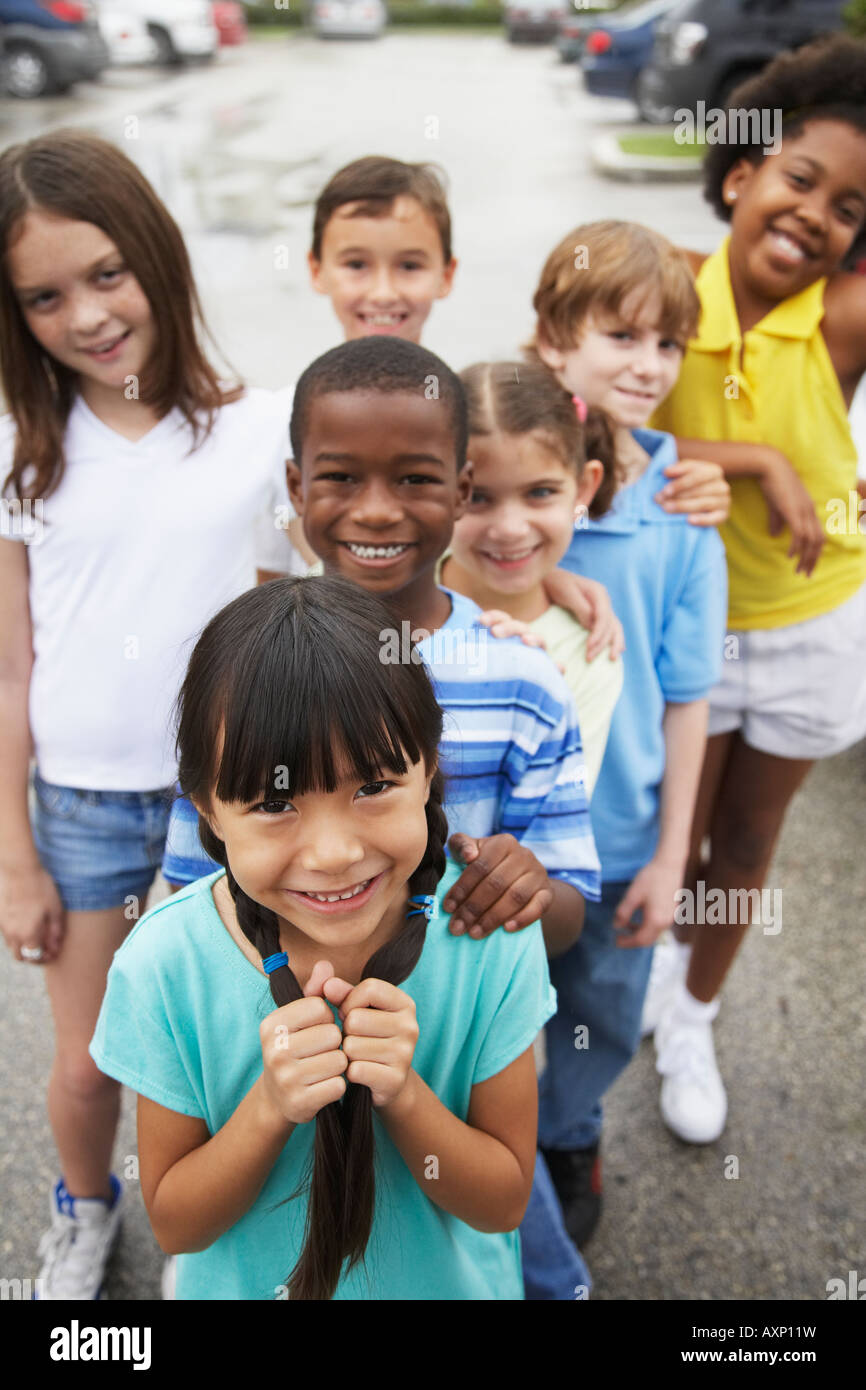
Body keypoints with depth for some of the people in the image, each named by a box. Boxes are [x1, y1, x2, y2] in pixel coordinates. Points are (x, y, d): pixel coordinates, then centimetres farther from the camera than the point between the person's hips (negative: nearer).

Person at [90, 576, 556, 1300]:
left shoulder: (494, 935, -25)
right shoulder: (166, 963, -25)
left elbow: (503, 1204, -15)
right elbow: (175, 1226, -14)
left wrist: (402, 1092, -33)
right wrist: (270, 1106, -32)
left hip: (454, 1283, 1)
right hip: (252, 1286, 0)